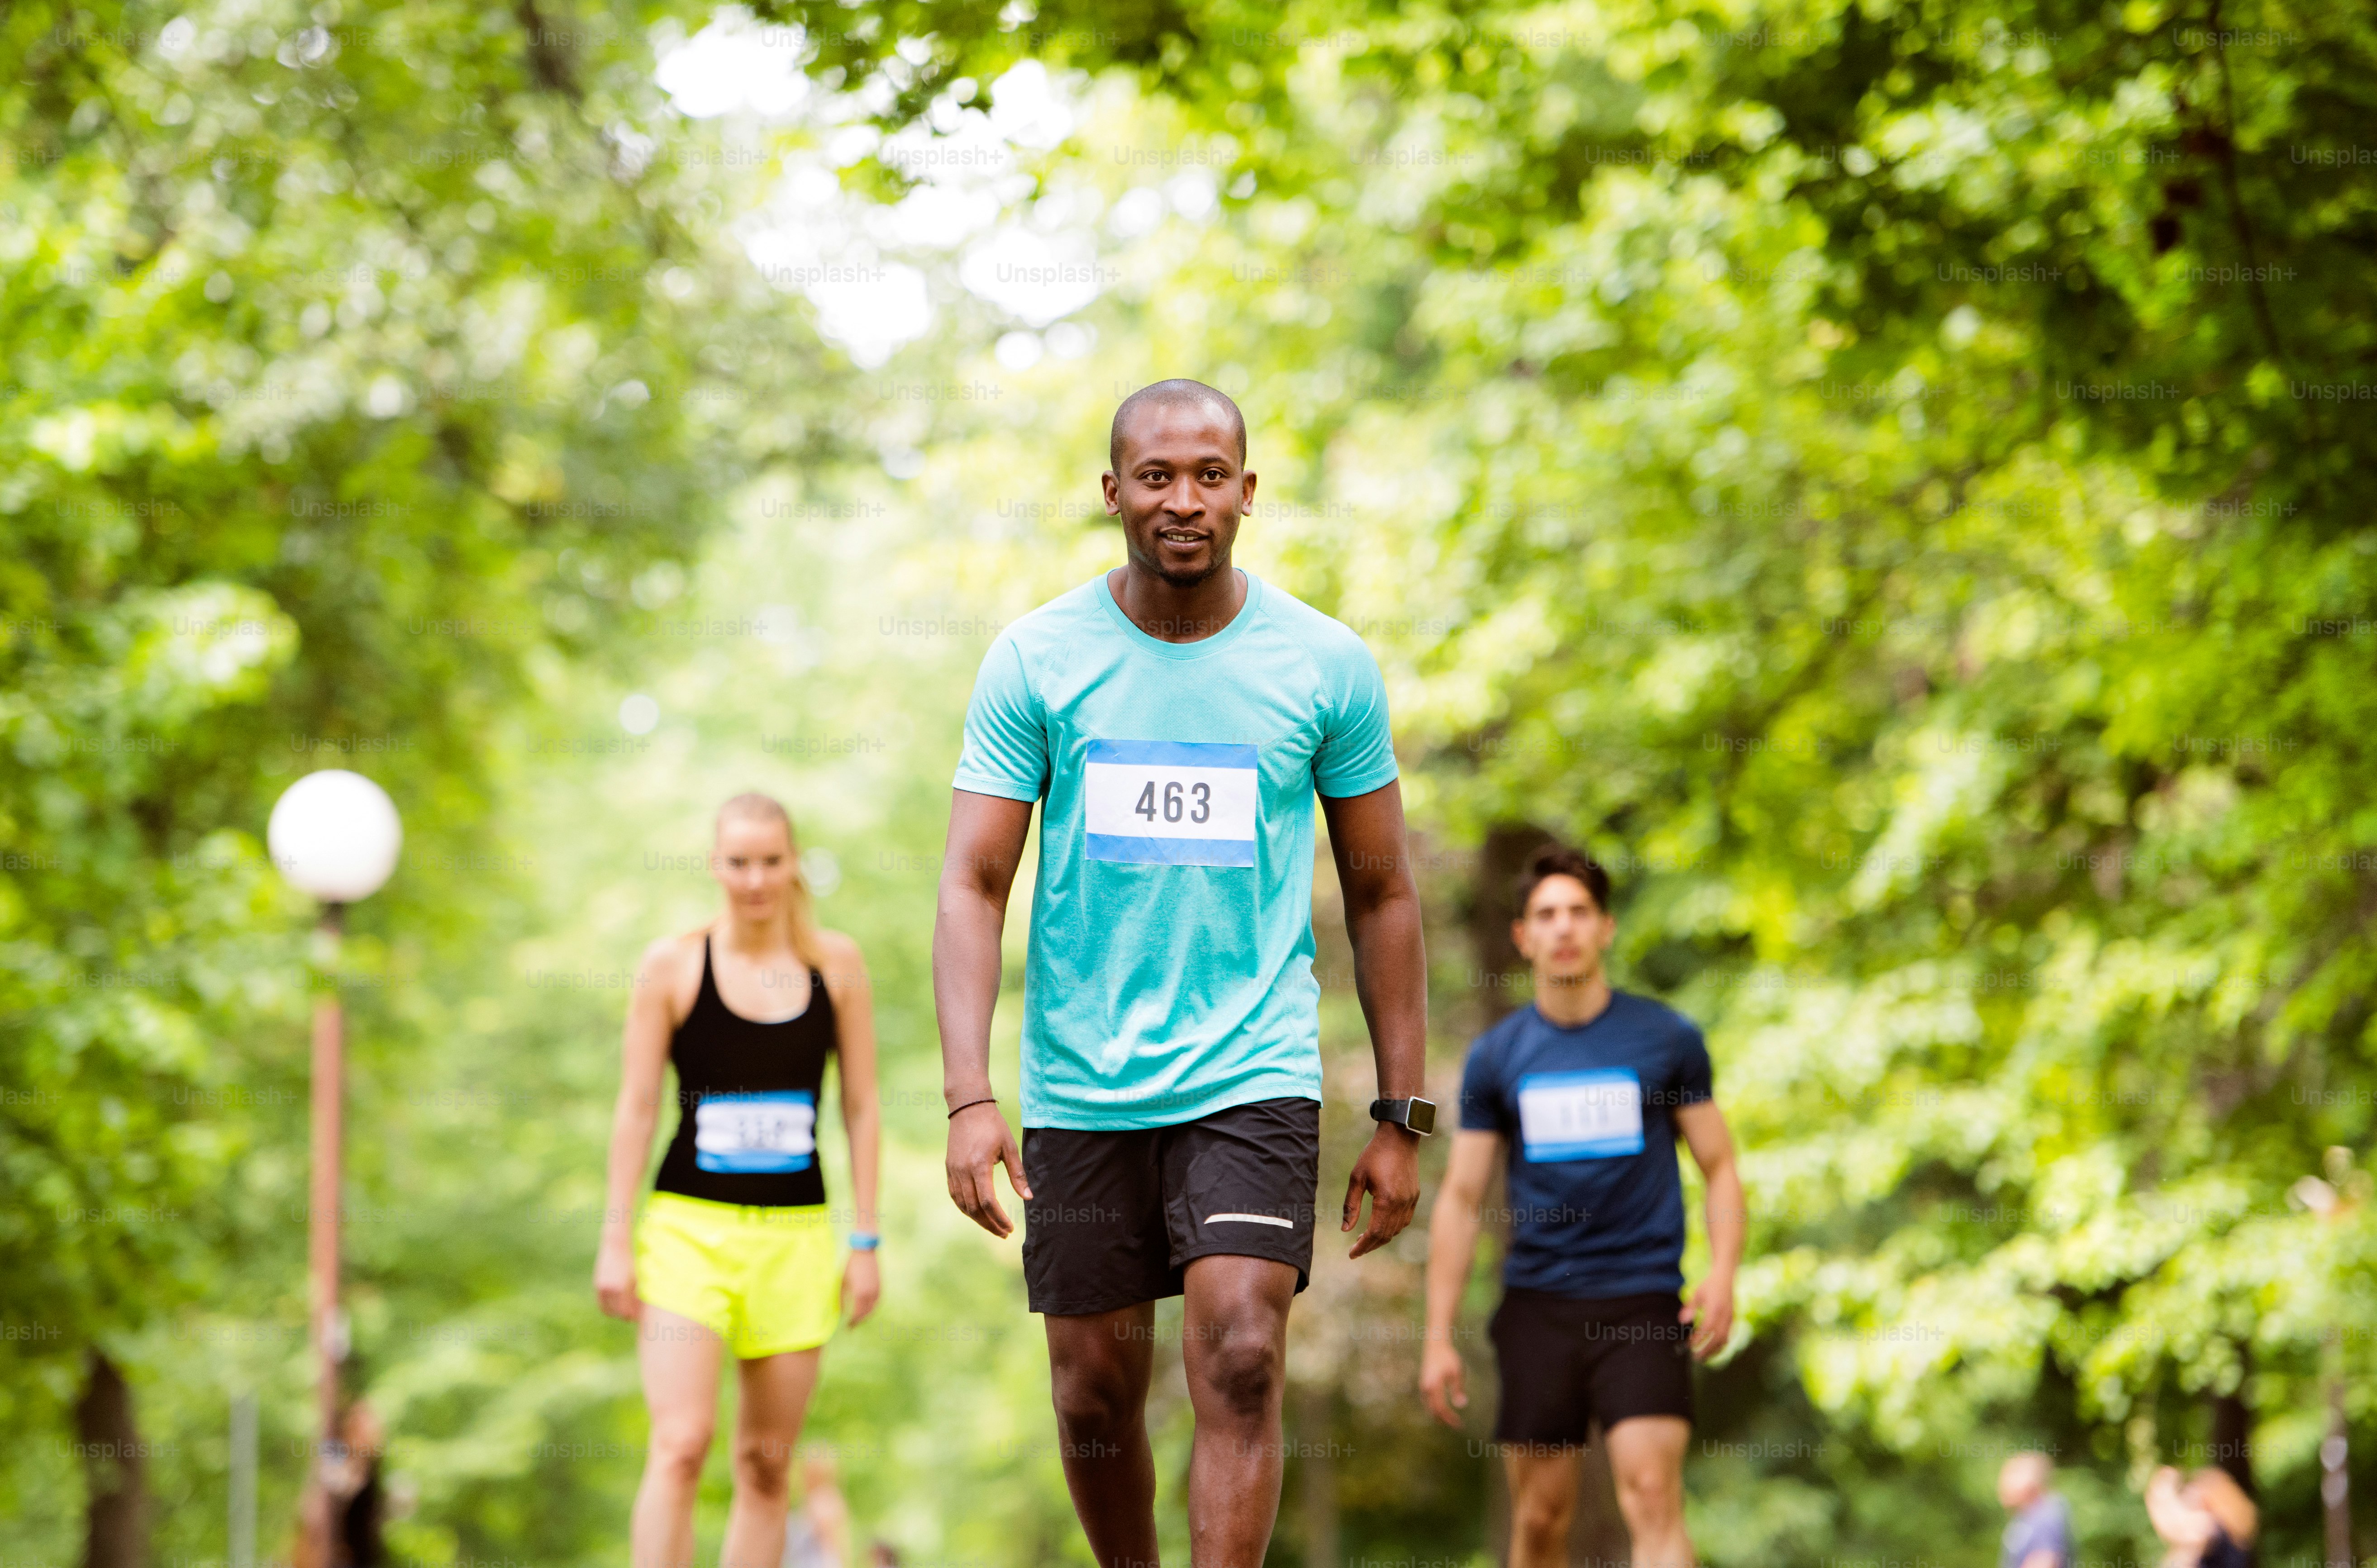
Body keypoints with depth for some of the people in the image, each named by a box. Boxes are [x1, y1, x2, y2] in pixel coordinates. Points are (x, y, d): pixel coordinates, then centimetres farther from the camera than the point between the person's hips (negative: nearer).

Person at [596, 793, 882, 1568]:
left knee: (766, 1463, 4)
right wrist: (616, 1240, -1)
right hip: (689, 1223, -2)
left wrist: (865, 1241, 5)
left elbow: (860, 1110, 9)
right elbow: (636, 1108, 3)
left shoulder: (835, 963, 6)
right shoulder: (672, 964, 1)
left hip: (795, 1235, 2)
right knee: (680, 1444, -15)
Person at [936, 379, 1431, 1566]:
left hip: (1255, 1076, -1)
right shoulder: (1035, 658, -1)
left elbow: (1380, 895, 9)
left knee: (1240, 1364, -17)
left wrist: (1400, 1118, 6)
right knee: (1095, 1391, 7)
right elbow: (973, 885, -4)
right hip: (1079, 1088, 1)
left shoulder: (1326, 666, 1)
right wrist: (969, 1100, -16)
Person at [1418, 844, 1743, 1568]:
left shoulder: (1667, 1039, 3)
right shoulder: (1496, 1057, 6)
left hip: (1642, 1303, -2)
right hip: (1537, 1304, 2)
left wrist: (1722, 1276, -9)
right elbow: (1460, 1197, 9)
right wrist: (1438, 1335, 4)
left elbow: (1719, 1167, 8)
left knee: (1653, 1499, -16)